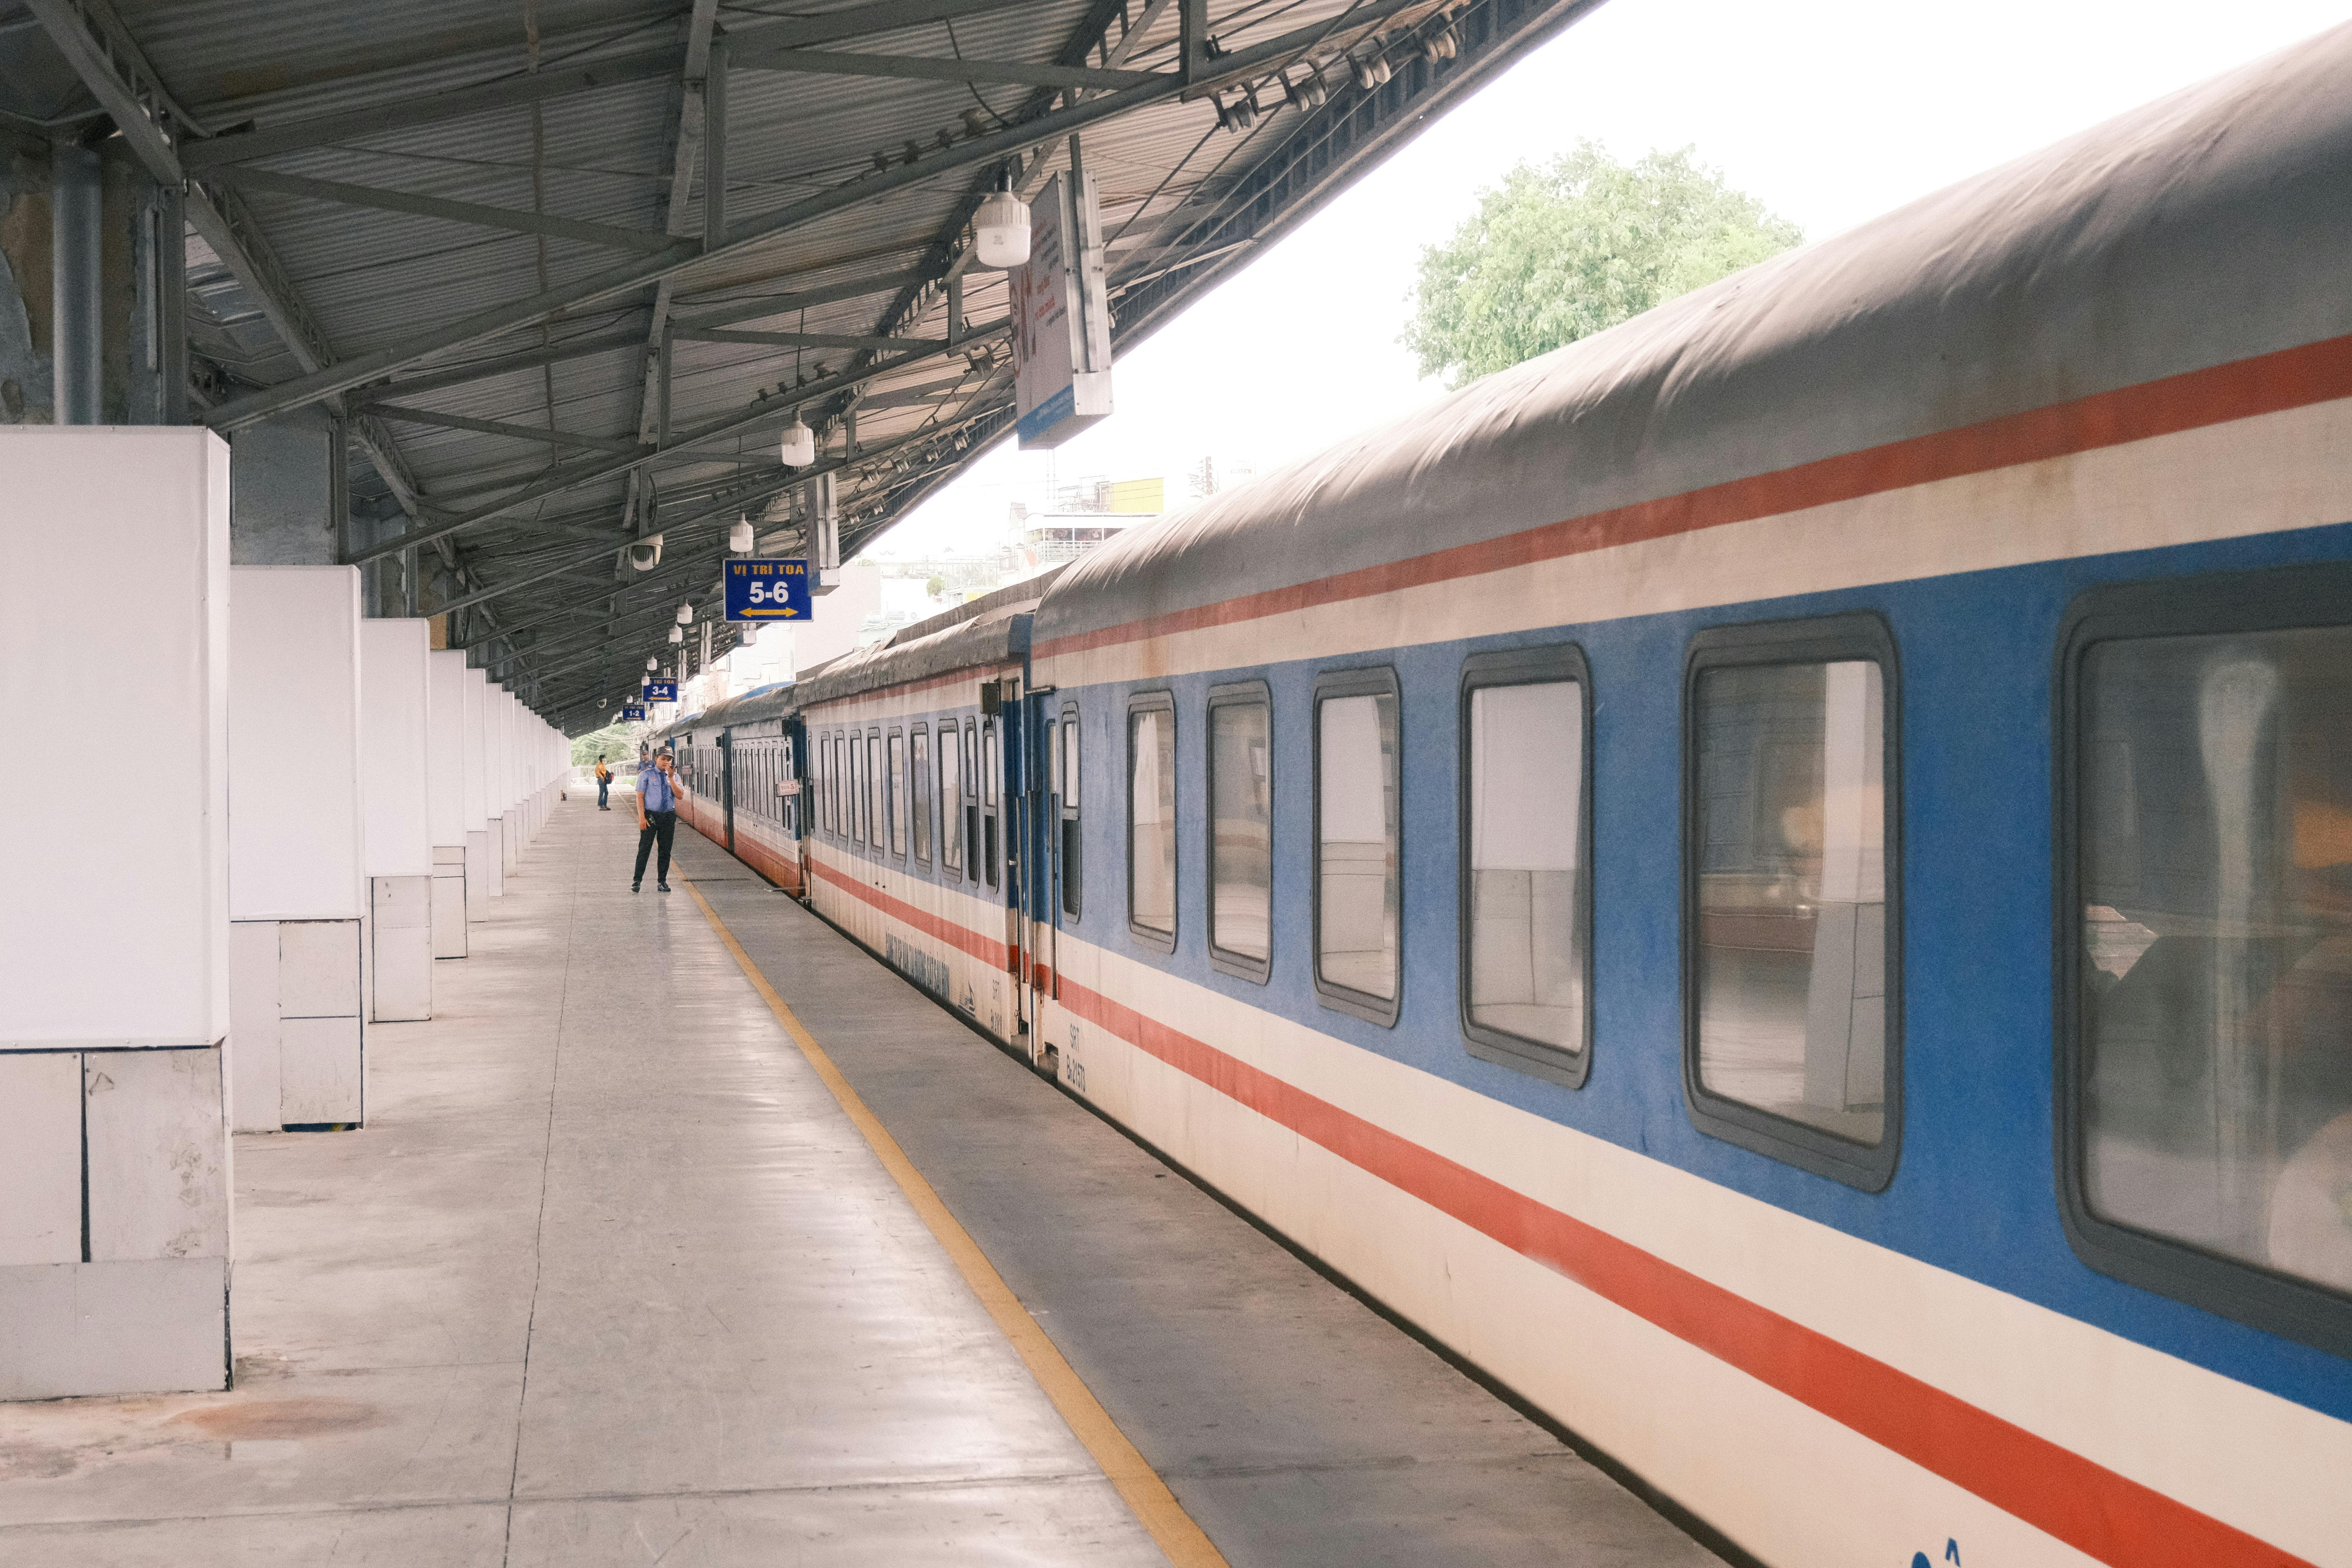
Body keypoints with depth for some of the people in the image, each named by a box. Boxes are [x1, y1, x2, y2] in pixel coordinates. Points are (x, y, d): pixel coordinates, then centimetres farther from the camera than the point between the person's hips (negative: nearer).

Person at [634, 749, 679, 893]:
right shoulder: (646, 776, 0)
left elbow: (679, 796, -6)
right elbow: (640, 797, -4)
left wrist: (671, 779, -15)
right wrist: (642, 817, -14)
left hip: (669, 817, 3)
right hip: (651, 816, -3)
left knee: (666, 850, 6)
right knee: (644, 849, -4)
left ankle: (662, 881, 15)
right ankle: (637, 881, 1)